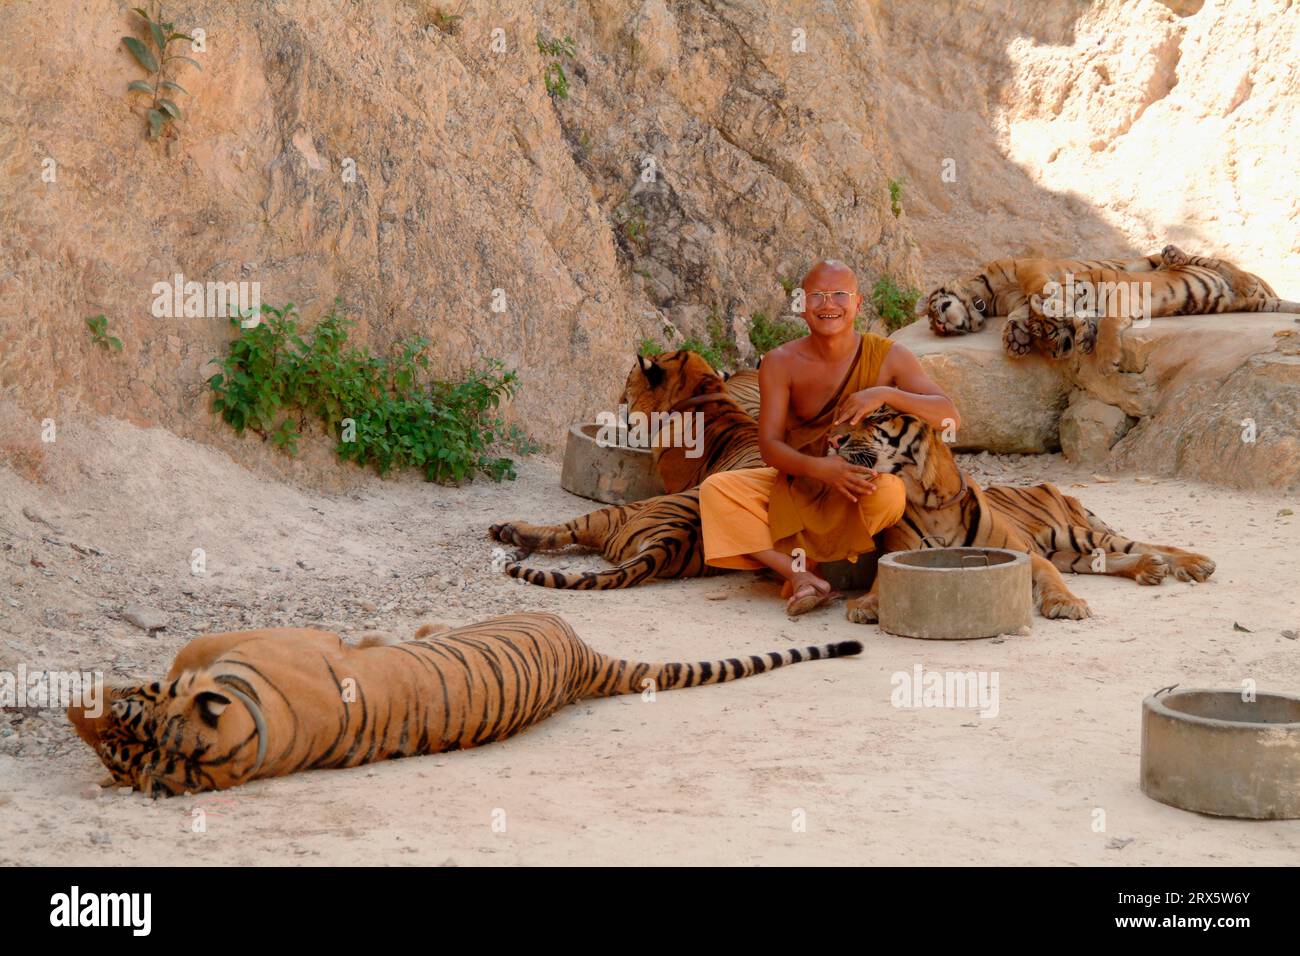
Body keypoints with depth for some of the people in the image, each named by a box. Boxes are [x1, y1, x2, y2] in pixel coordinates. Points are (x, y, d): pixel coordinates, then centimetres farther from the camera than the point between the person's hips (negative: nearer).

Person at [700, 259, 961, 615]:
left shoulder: (887, 356, -10)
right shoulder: (781, 363, -8)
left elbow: (950, 416, -19)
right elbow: (769, 445, -15)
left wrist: (885, 394, -35)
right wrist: (819, 468, -36)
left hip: (861, 487, -2)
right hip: (798, 487, 2)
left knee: (889, 492, -37)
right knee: (716, 489, -20)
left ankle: (806, 560, -12)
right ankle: (802, 576, -33)